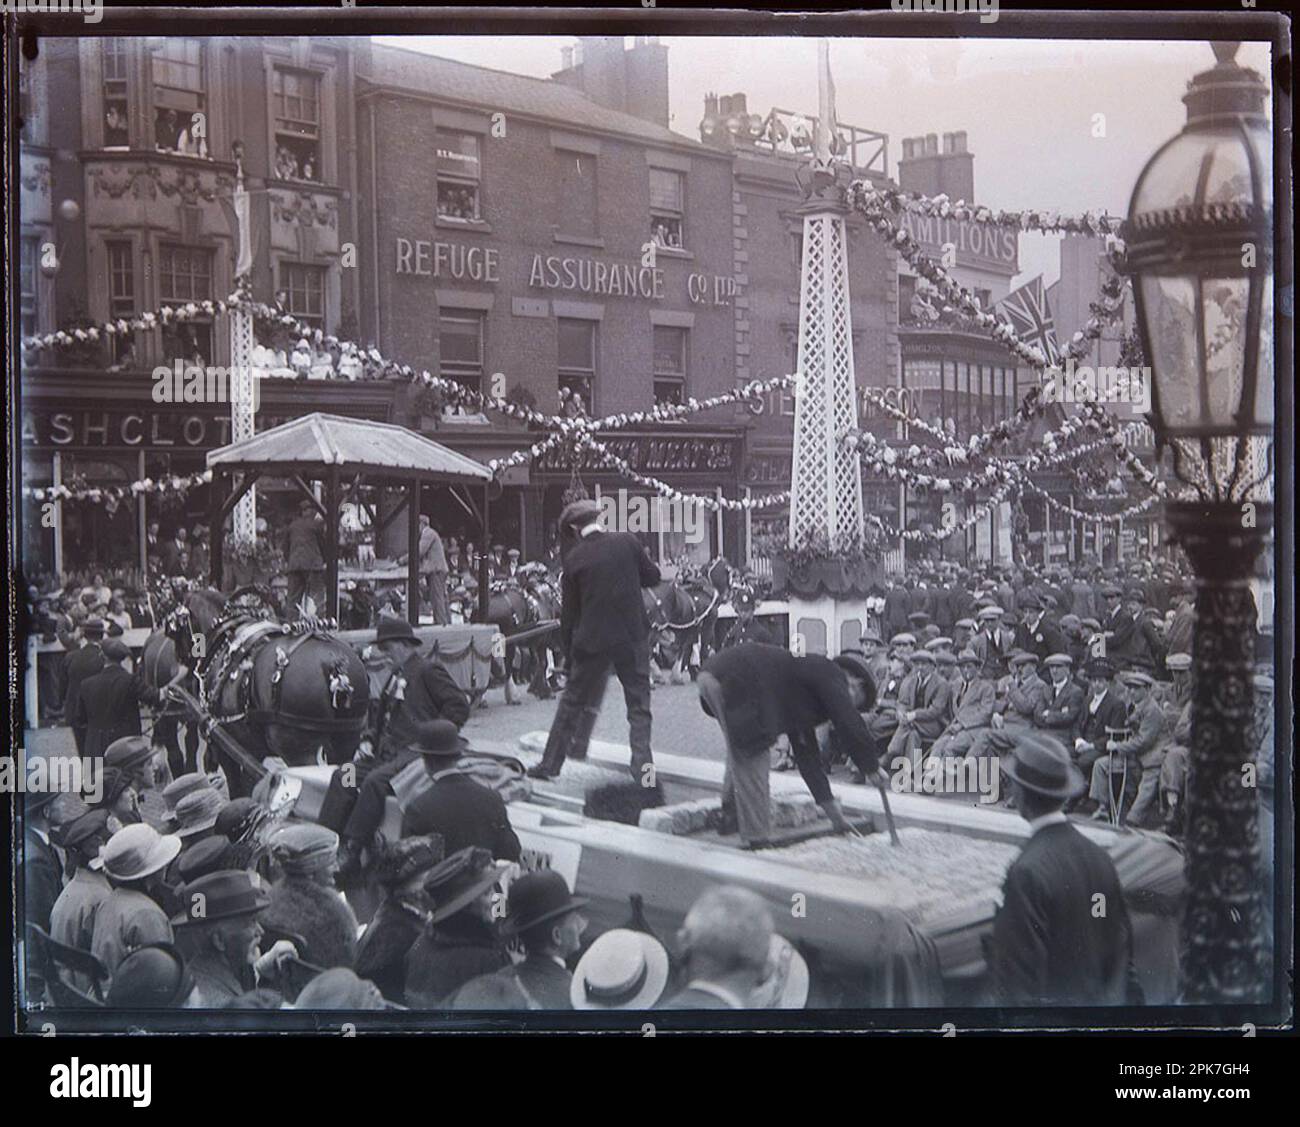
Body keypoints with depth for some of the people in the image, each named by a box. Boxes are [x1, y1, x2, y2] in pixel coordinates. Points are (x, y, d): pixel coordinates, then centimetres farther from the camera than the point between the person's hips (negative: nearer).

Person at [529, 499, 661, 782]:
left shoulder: (574, 559, -3)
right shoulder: (627, 541, -4)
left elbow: (568, 612, 2)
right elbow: (653, 576, 7)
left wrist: (567, 652, 10)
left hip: (592, 639, 1)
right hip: (633, 636, 0)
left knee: (572, 702, 14)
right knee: (639, 705, 8)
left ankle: (550, 764, 22)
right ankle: (643, 767, 0)